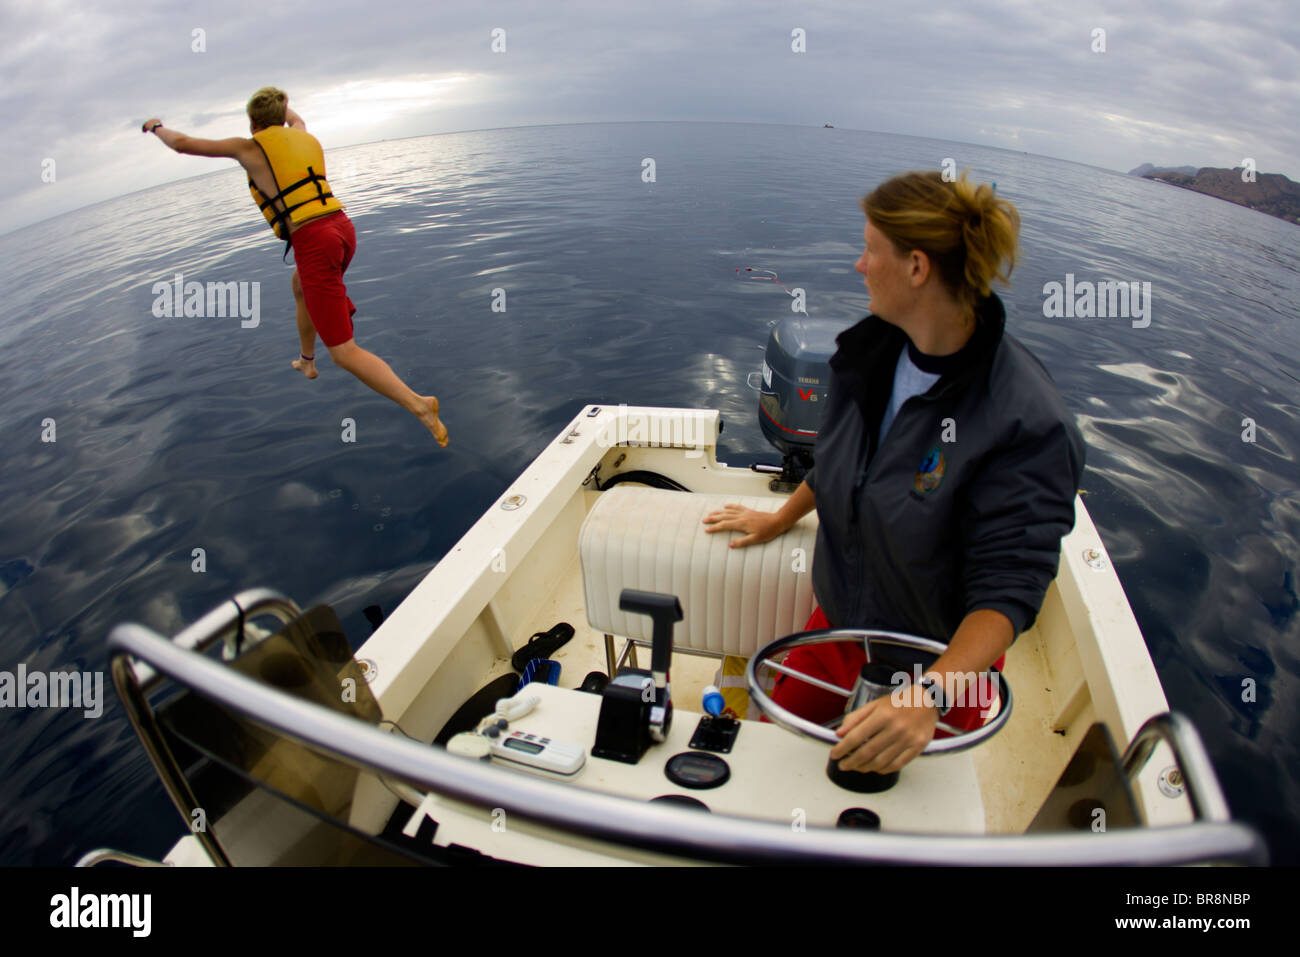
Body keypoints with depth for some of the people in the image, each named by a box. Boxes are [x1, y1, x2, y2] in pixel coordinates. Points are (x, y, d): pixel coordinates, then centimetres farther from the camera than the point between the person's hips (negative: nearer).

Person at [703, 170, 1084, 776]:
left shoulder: (1028, 422, -29)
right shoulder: (870, 351, -8)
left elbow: (1007, 588, -29)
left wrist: (930, 694, -44)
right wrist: (779, 520, 22)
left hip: (943, 665, -5)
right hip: (835, 629, 5)